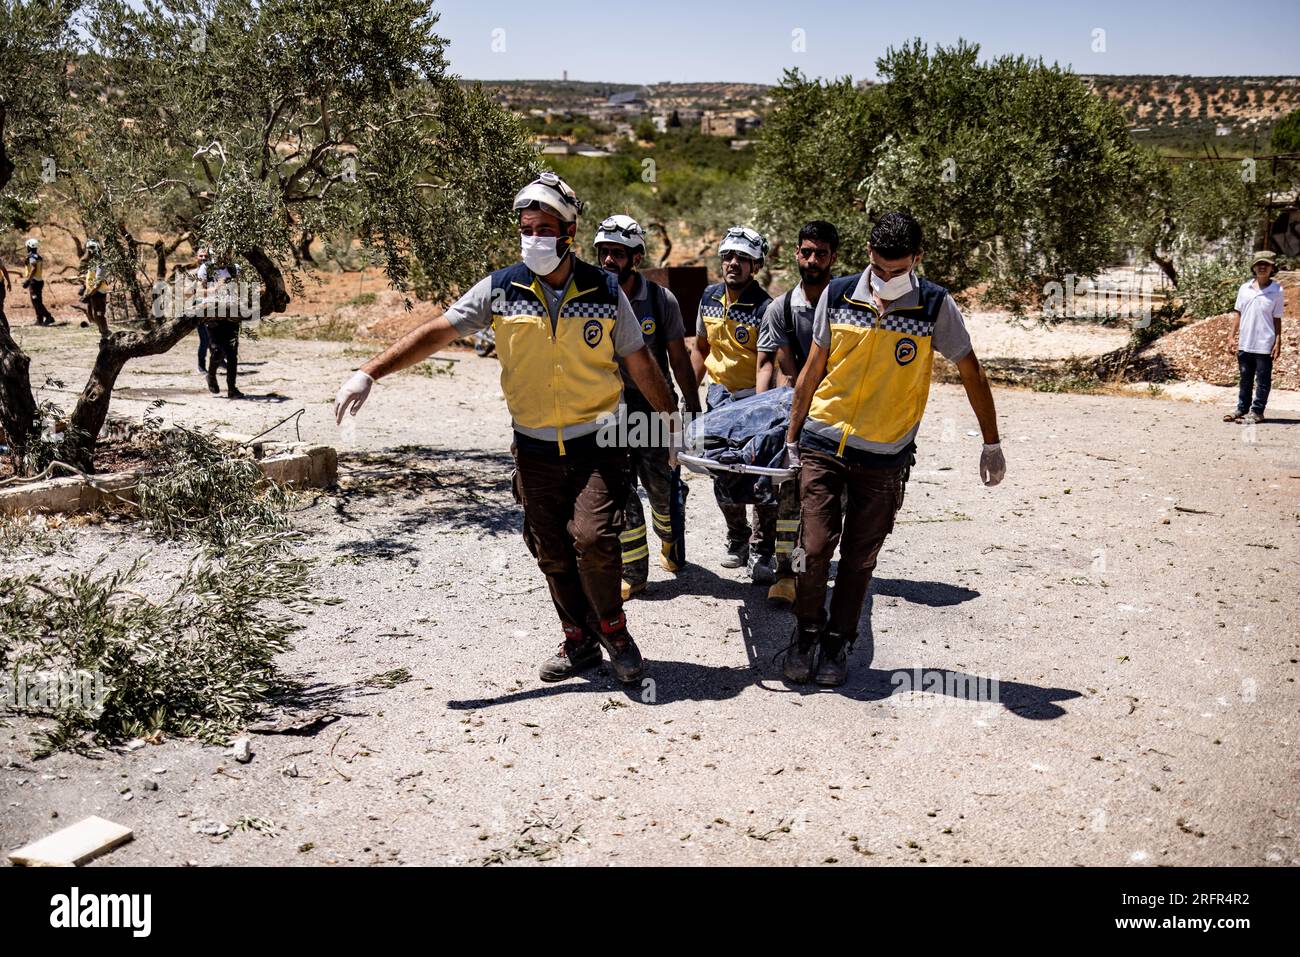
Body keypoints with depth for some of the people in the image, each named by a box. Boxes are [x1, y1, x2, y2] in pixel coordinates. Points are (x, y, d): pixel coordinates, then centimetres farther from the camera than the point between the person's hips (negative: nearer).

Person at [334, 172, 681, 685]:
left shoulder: (605, 291, -4)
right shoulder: (500, 290, -4)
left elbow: (638, 360, 7)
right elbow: (436, 332, -6)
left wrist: (673, 420, 13)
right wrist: (367, 374, -14)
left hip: (597, 442, -2)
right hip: (534, 447, 2)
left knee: (592, 537, -17)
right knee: (552, 553, 10)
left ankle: (613, 628, 8)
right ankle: (579, 642, 29)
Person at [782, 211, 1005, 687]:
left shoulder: (936, 306, -6)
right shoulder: (837, 296, -2)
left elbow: (972, 374, 4)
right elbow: (813, 369, 7)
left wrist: (991, 444, 7)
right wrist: (792, 437, 10)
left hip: (885, 456, 0)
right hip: (824, 444, 1)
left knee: (858, 559, 7)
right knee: (815, 548, -4)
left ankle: (838, 642, 25)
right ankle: (806, 632, 19)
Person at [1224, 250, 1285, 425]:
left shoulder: (1277, 291, -4)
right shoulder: (1244, 289, 4)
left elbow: (1277, 319, -2)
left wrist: (1278, 342, -4)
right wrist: (1233, 336, 4)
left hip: (1264, 345, -4)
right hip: (1245, 343, 4)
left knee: (1262, 381, 4)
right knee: (1245, 380, 14)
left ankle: (1257, 412, 10)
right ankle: (1242, 409, 23)